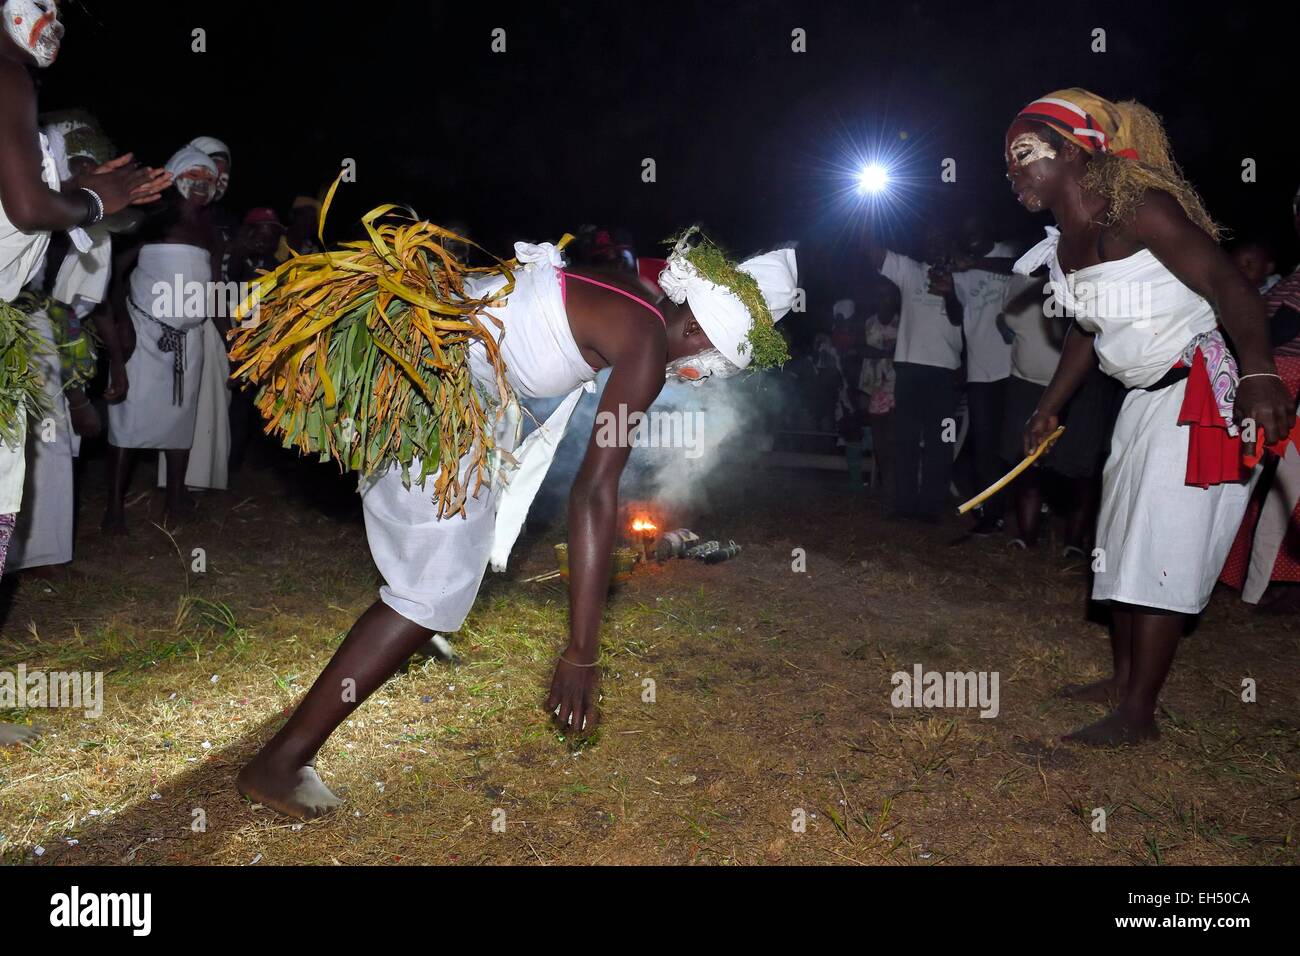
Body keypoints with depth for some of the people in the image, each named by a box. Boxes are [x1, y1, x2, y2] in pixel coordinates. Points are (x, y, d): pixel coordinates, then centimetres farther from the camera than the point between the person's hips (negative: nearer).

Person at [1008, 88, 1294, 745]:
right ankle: (1123, 679, 29)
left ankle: (1138, 714, 1)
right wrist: (1048, 409, 19)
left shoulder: (1138, 209, -18)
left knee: (1160, 552, -8)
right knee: (1123, 540, 15)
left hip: (1196, 397, -9)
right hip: (1143, 400, 9)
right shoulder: (1062, 245, 7)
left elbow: (1228, 285, -27)